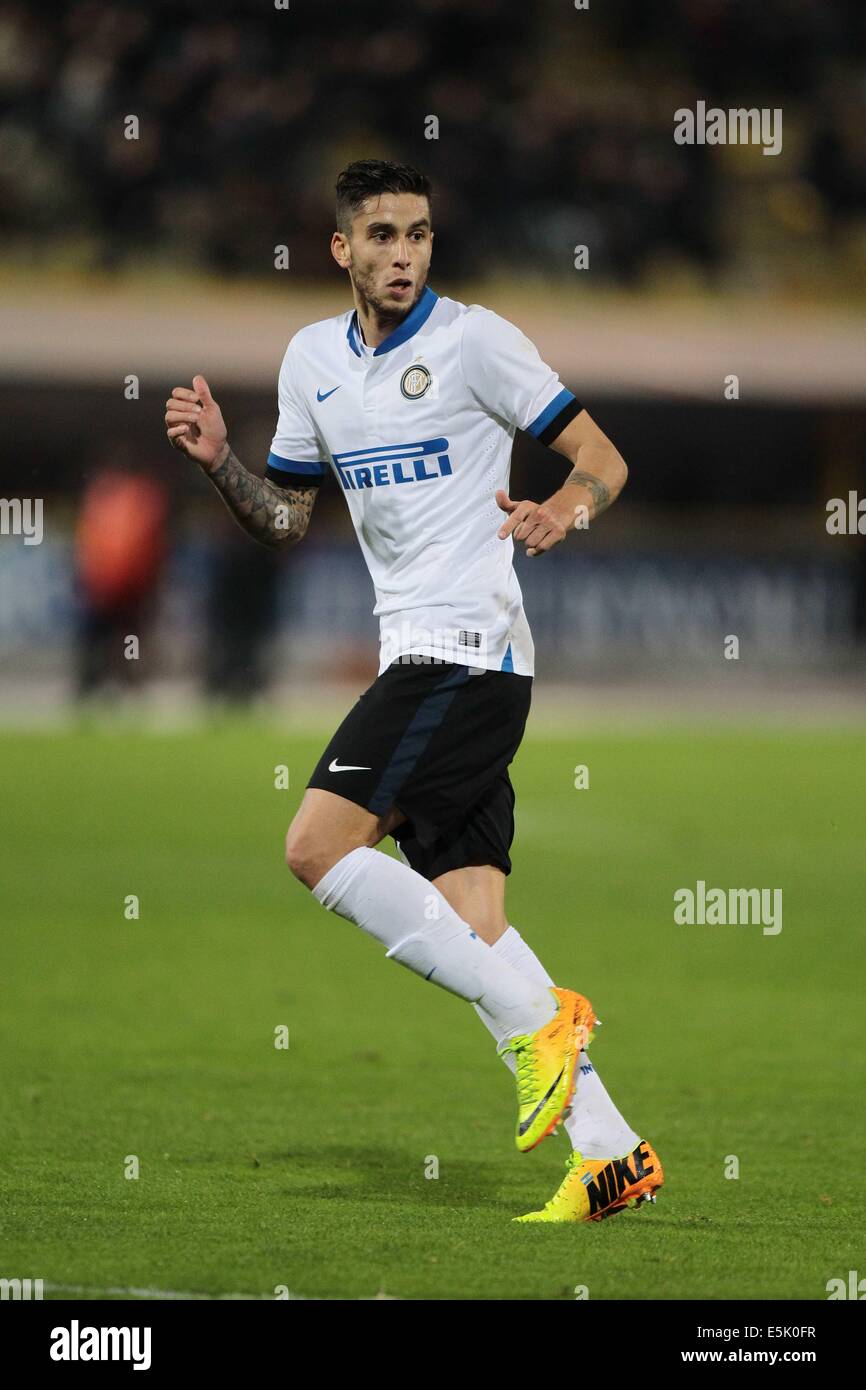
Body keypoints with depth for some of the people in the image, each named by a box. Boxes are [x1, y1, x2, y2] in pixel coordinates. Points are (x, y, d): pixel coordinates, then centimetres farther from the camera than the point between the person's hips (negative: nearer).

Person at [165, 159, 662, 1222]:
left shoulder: (473, 339, -5)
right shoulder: (313, 359, 14)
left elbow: (604, 460, -3)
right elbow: (284, 521, 22)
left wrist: (563, 512, -24)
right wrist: (218, 462, 3)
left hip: (470, 646, -7)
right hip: (414, 655, 7)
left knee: (319, 845, -19)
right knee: (470, 922, -1)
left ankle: (539, 1017, -15)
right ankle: (609, 1153, -1)